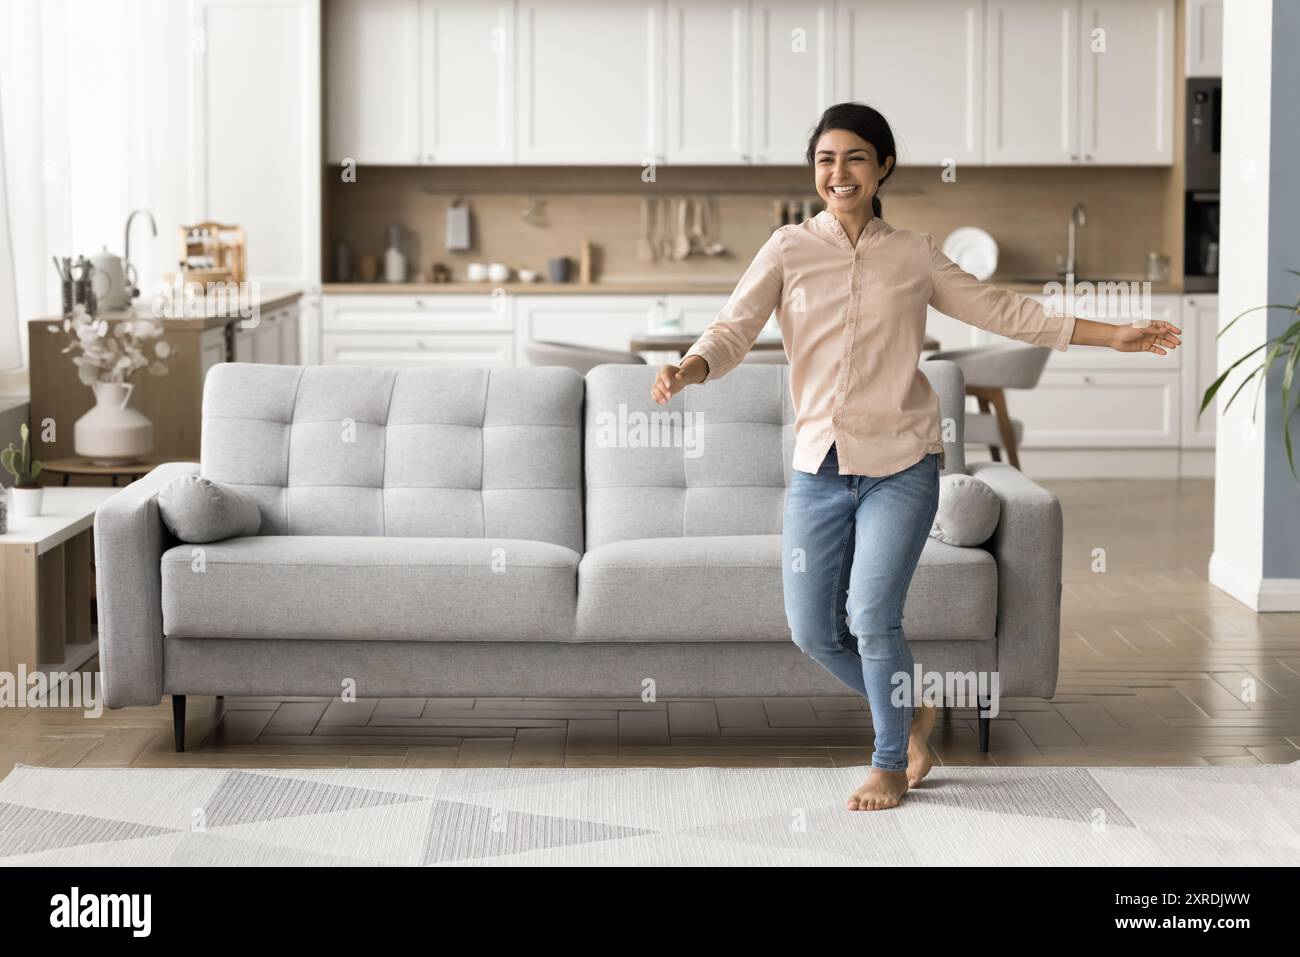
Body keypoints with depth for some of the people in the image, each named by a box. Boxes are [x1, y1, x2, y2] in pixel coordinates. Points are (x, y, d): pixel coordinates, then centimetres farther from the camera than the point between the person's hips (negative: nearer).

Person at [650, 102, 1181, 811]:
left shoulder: (914, 254, 5)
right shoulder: (788, 249, 3)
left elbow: (1005, 312, 10)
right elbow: (733, 330, -6)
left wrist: (1115, 336, 8)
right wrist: (685, 371, -28)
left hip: (900, 465, -2)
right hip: (818, 468, 2)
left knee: (872, 612, -12)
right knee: (812, 628, 1)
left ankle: (890, 763, 11)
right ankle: (911, 714, 29)